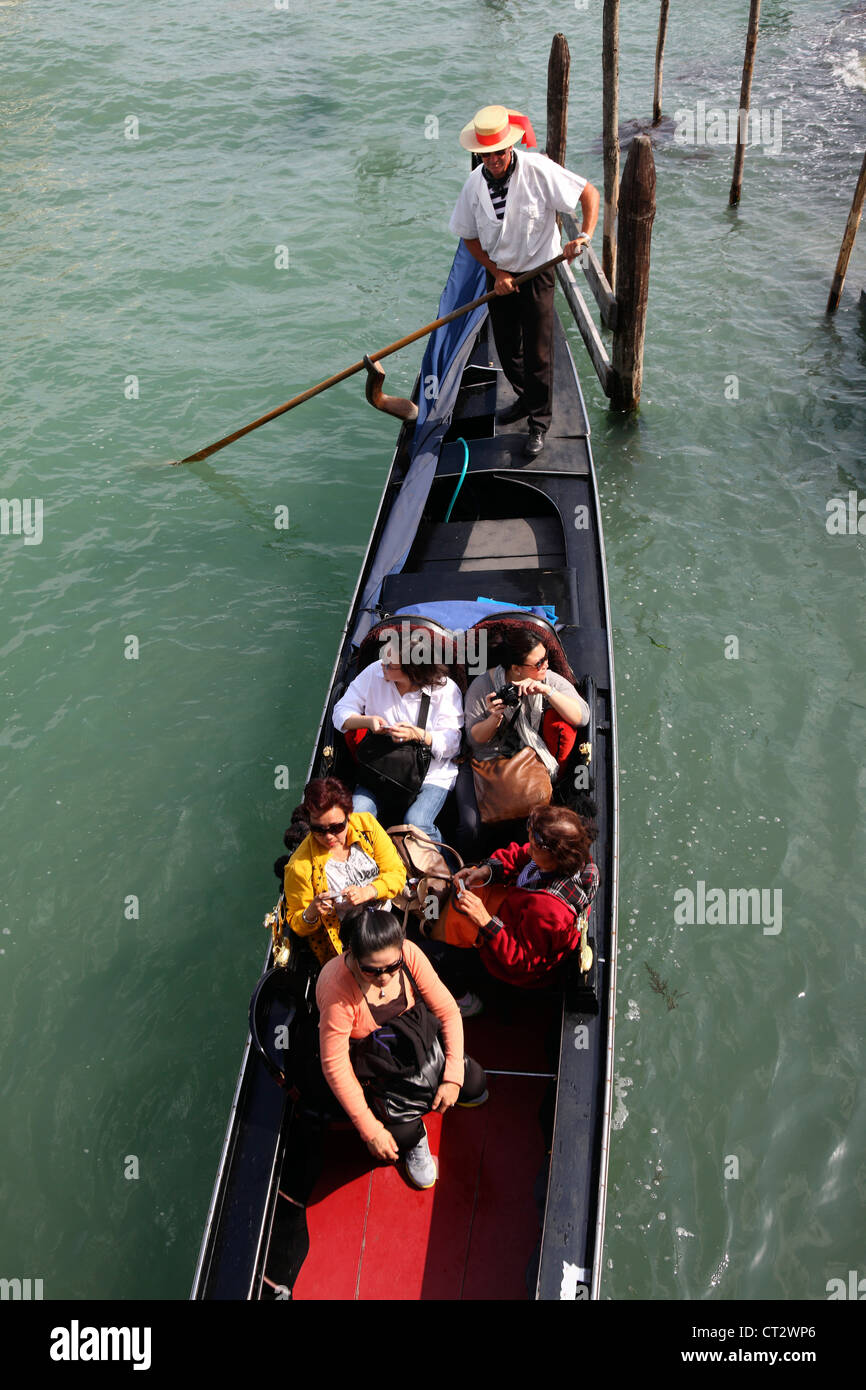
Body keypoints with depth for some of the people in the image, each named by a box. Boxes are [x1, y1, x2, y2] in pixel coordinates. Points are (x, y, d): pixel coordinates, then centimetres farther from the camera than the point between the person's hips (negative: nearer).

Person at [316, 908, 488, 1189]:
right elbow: (335, 1066, -26)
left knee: (474, 1086, -6)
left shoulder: (408, 953, -24)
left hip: (412, 1038, 4)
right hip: (368, 1059, -4)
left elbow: (448, 1011, -13)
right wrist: (370, 1131, -23)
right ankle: (414, 1139, 19)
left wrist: (453, 1077, -19)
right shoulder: (337, 988, -34)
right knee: (402, 1136, -19)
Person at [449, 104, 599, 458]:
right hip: (499, 274, 4)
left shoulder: (538, 169, -19)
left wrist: (584, 236, -26)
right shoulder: (474, 183, -7)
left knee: (537, 353, -2)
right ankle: (526, 398, 41)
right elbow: (469, 236, 4)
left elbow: (589, 193, -11)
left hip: (537, 272, -4)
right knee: (506, 348, 16)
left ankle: (539, 423, 13)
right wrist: (496, 273, -6)